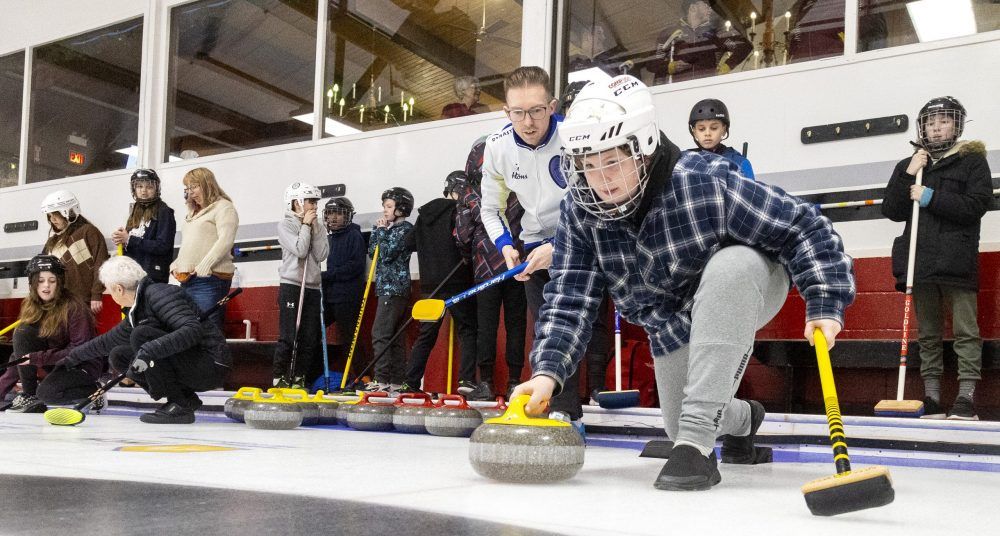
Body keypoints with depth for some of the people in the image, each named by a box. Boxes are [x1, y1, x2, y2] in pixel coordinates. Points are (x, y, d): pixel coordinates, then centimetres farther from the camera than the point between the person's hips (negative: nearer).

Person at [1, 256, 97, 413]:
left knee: (46, 393, -30)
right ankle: (29, 395, -8)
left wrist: (39, 358, -29)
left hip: (83, 366, -6)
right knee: (23, 332, -15)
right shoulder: (30, 306, -2)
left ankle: (93, 390, -3)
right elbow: (20, 353, -1)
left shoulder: (73, 307, -20)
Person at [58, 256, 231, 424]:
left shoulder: (158, 294, -16)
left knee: (142, 334, -21)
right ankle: (186, 398, 5)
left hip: (211, 364, -9)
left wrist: (149, 350, -37)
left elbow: (193, 330, -30)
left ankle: (179, 406, -16)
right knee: (118, 356, 9)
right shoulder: (136, 311, 13)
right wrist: (74, 357, 38)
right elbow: (108, 341, 29)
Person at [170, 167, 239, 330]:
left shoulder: (223, 207, 0)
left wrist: (204, 266, -21)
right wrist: (175, 265, 11)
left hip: (210, 279, -8)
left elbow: (225, 241, -13)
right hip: (187, 280, 8)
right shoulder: (192, 213, 26)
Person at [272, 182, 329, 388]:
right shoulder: (285, 225, 0)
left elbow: (321, 255, -1)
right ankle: (279, 377, -2)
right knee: (288, 336, -9)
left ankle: (299, 378, 10)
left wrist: (316, 227, -4)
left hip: (312, 287, 5)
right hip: (291, 285, -5)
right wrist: (306, 225, -5)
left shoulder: (317, 227, 13)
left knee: (310, 338, 3)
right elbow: (299, 250, -14)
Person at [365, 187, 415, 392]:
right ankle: (397, 381, 10)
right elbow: (372, 252, 18)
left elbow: (387, 254, -17)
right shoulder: (391, 229, 19)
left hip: (394, 289, -10)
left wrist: (382, 231, -6)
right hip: (389, 288, 10)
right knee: (395, 336, 8)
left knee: (380, 334, -13)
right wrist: (377, 230, 9)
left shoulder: (405, 229, -8)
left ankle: (383, 380, -15)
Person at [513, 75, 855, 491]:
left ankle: (697, 441, -38)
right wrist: (548, 371, -34)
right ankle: (742, 419, 53)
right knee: (680, 431, 11)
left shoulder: (706, 181, -35)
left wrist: (825, 305, -36)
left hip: (748, 286, -5)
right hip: (673, 324, 5)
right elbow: (569, 298, -20)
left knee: (733, 264, -42)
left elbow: (804, 226, -29)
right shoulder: (580, 211, -21)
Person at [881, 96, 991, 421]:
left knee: (965, 330, -7)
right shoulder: (908, 166, 17)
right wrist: (908, 176, -3)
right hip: (920, 260, 4)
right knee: (927, 333, 6)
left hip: (957, 260, -4)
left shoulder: (972, 160, 6)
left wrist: (931, 198, -12)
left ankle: (966, 397, -6)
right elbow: (892, 211, 8)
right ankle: (932, 398, 10)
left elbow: (977, 205, -7)